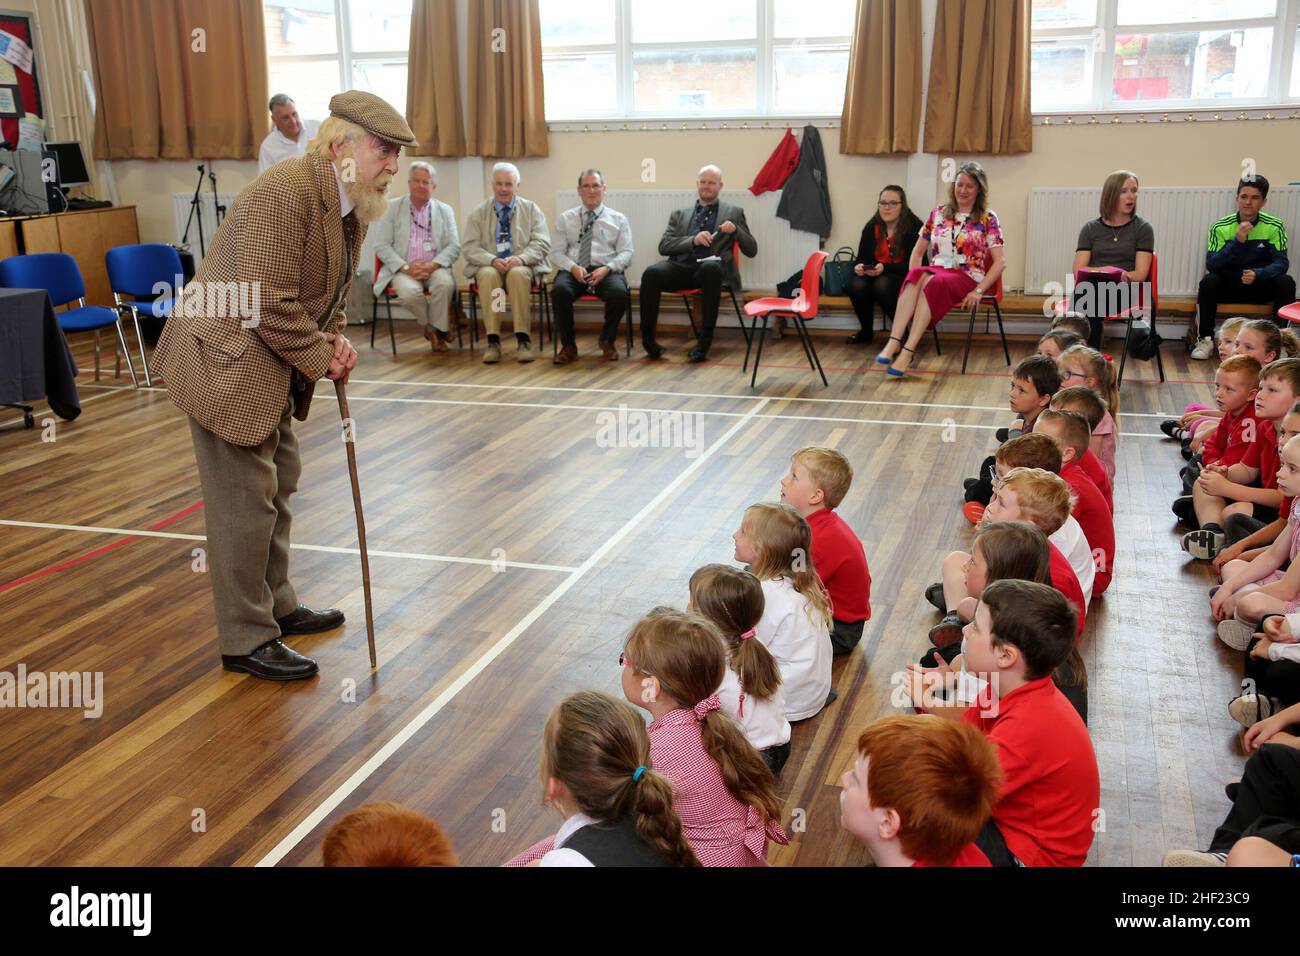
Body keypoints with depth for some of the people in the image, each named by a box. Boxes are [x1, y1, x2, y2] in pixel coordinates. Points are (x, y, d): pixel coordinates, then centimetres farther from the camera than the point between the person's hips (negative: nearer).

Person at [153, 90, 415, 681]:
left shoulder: (352, 201, 5)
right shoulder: (285, 193, -25)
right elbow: (270, 306, -27)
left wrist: (333, 339, -2)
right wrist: (322, 359, -16)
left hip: (273, 366, 10)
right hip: (225, 361, -10)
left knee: (279, 485, 18)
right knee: (245, 500, -3)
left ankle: (277, 607, 34)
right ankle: (245, 641, 10)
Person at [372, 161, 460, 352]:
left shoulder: (445, 211, 12)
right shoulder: (392, 208, 7)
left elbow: (454, 247, 4)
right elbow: (381, 245, 0)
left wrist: (432, 266, -15)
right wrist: (406, 268, -14)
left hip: (434, 267, 1)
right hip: (403, 269, -1)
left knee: (445, 283, -33)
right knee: (408, 292, -33)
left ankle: (436, 328, -8)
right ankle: (430, 326, -4)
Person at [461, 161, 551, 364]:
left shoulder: (532, 209, 10)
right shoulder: (479, 212, 10)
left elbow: (541, 243, 1)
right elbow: (469, 247, 1)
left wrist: (521, 258, -20)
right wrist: (493, 260, -18)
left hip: (522, 266, 0)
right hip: (489, 266, 1)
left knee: (518, 274, -35)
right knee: (488, 275, -34)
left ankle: (523, 340, -34)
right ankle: (493, 341, -33)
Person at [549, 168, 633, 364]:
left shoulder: (618, 219, 14)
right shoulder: (565, 218, 16)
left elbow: (626, 253, 5)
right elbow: (557, 253, 10)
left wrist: (607, 269, -16)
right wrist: (573, 267, -13)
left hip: (606, 271, 0)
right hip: (573, 270, 1)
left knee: (620, 293, -35)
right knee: (559, 290, -35)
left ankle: (608, 341, -6)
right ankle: (568, 345, -13)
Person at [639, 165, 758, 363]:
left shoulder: (733, 212, 20)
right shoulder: (680, 214, 24)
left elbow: (751, 250, 13)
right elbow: (664, 246, 9)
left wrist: (735, 231, -6)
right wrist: (693, 240, -8)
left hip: (711, 268, -2)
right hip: (681, 267, 2)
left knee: (710, 267, -39)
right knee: (651, 273, -31)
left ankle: (705, 341, -35)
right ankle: (647, 338, -23)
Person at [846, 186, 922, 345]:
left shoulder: (915, 227, -10)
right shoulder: (871, 227, 4)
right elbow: (862, 258, 8)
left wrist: (885, 268, -29)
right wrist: (859, 267, -18)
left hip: (904, 278, -4)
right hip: (877, 276, 4)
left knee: (883, 284, -35)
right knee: (857, 285, -26)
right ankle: (866, 331, -2)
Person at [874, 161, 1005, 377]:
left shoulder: (988, 219, 6)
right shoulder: (938, 213, 16)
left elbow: (1000, 262, 0)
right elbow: (918, 251, 20)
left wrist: (978, 291, -12)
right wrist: (913, 276, 1)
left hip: (967, 278, -3)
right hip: (936, 271, 3)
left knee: (932, 283, -37)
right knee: (917, 276, -35)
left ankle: (907, 352, -46)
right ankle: (894, 342, -48)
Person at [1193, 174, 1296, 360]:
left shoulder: (1274, 227, -7)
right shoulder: (1221, 228, -9)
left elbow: (1281, 262, -12)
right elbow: (1211, 265, -17)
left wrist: (1258, 274, -32)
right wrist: (1237, 241, -31)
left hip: (1261, 286, 1)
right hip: (1228, 285, 0)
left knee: (1286, 283, -26)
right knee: (1208, 282, -29)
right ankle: (1205, 340, -19)